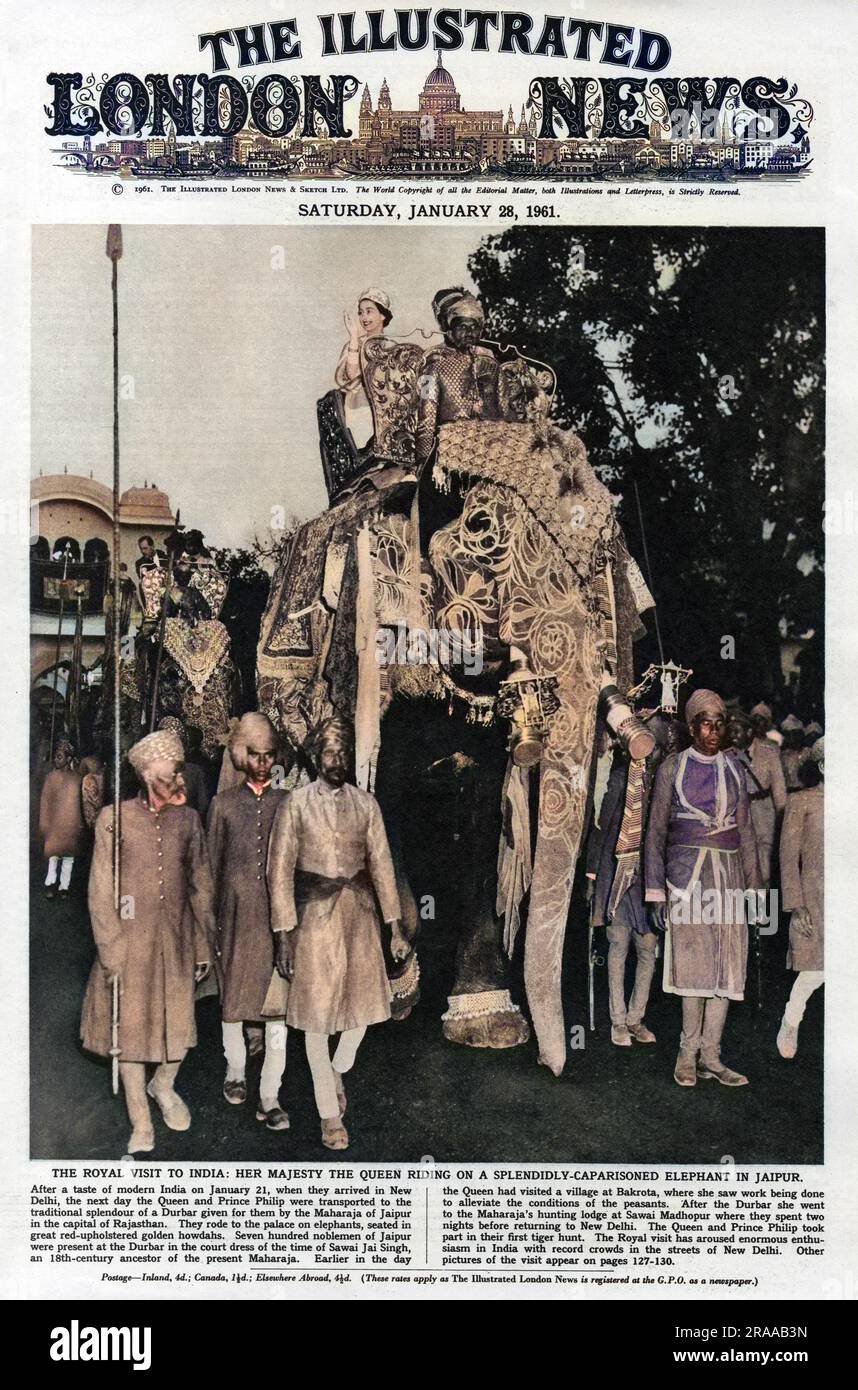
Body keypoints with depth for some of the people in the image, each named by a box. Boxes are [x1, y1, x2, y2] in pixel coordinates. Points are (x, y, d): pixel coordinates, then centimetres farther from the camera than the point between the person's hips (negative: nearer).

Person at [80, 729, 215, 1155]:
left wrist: (204, 944, 8)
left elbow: (201, 886, 7)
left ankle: (163, 1086, 41)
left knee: (179, 1023, 9)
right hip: (131, 943, -2)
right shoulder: (114, 818, -7)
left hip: (177, 941, 3)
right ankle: (141, 1124, 22)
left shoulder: (188, 819, 1)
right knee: (131, 1027, 6)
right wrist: (110, 954, -10)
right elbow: (100, 892, -6)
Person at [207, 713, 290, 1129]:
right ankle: (235, 1072, 34)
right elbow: (214, 864, 9)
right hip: (236, 912, 1)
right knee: (232, 996, 13)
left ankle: (270, 1097, 3)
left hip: (277, 913, -1)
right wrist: (213, 916, 5)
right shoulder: (224, 803, 6)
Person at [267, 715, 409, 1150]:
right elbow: (281, 871, -5)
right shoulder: (296, 804, -5)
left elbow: (381, 864, 6)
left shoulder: (365, 804, 5)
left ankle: (338, 1072, 36)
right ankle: (330, 1114, 15)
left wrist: (395, 927, 4)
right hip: (314, 915, -3)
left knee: (364, 1000, 6)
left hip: (359, 912, 3)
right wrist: (283, 934, -9)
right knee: (317, 1014, 2)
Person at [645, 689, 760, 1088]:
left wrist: (753, 886, 10)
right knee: (693, 960, -7)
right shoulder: (672, 768, 2)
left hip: (728, 872, 3)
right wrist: (656, 892, -4)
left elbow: (746, 831, 15)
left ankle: (710, 1055, 6)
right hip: (686, 871, -3)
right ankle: (690, 1051, 5)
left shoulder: (733, 769, 12)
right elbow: (656, 831, 2)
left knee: (727, 962, -1)